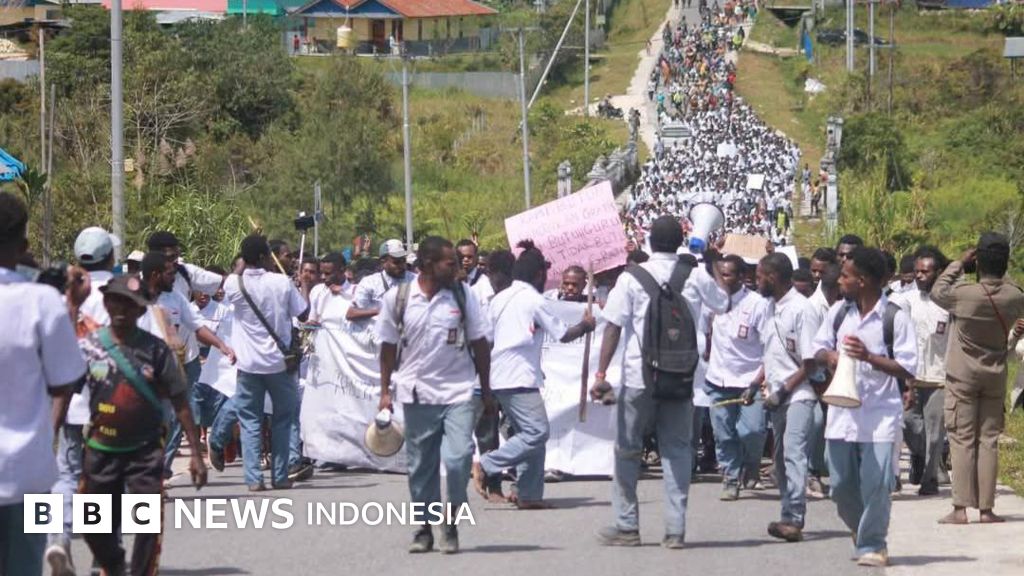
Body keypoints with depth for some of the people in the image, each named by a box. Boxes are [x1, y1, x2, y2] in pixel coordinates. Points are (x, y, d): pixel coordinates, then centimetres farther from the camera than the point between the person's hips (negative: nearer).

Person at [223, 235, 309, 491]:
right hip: (278, 362, -1)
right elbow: (303, 314, -1)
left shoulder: (234, 283, -7)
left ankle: (253, 478, -4)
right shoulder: (282, 283, -11)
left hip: (248, 364, 1)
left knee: (250, 421, 6)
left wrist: (241, 265, 24)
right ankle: (279, 476, 14)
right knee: (282, 418, 14)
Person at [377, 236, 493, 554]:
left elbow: (479, 344, 5)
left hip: (457, 393, 0)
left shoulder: (463, 295, 0)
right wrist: (385, 391, 6)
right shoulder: (397, 299, -1)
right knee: (421, 466, 7)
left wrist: (486, 391, 6)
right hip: (417, 394, 1)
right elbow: (389, 347, 7)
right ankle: (424, 529, 21)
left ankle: (451, 524, 6)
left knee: (458, 458, -12)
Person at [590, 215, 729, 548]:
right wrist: (711, 261, 27)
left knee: (627, 449, 9)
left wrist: (601, 374, -7)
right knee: (677, 449, 7)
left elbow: (614, 327, -9)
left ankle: (627, 526, 11)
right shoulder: (696, 276, 0)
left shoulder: (632, 277, -6)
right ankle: (675, 529, 2)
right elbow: (723, 304, 17)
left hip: (639, 375, -2)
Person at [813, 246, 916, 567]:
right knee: (841, 484, 10)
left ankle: (873, 545, 4)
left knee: (876, 483, -8)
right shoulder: (839, 312, 6)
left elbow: (907, 369, -10)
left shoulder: (895, 318, -9)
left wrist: (869, 357, -22)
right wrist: (829, 356, -7)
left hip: (879, 414, -5)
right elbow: (819, 347, 17)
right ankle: (863, 532, 32)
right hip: (842, 411, 5)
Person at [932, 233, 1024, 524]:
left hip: (962, 376, -2)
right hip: (996, 377, 2)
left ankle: (960, 508, -6)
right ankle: (986, 508, 4)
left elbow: (937, 292, 1)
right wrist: (999, 276, 11)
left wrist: (958, 264, 8)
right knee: (989, 440, 6)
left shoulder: (963, 294, -19)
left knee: (962, 440, 0)